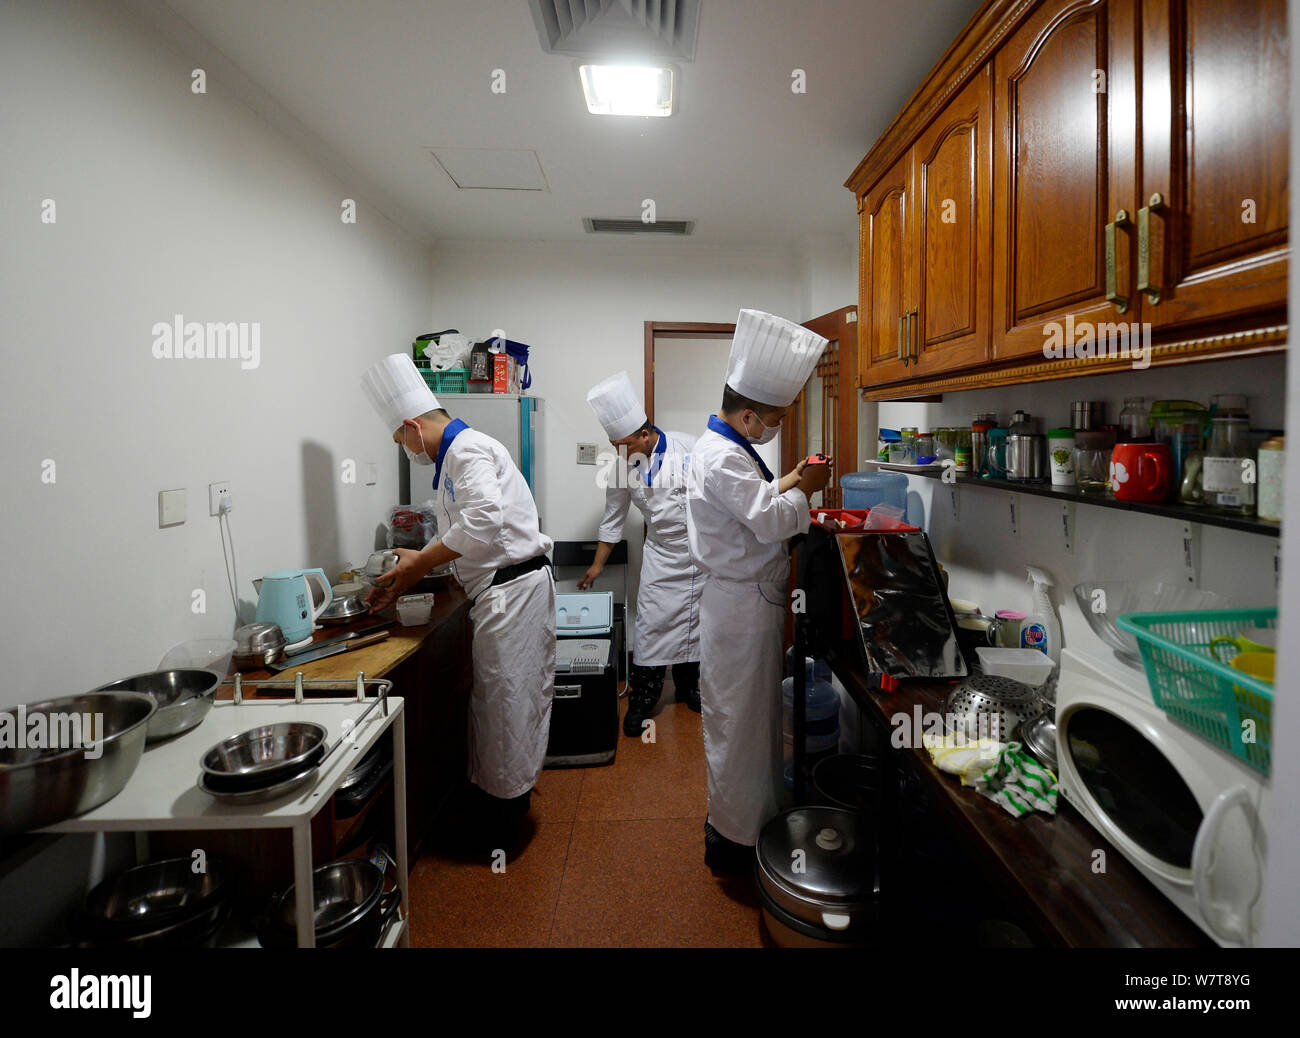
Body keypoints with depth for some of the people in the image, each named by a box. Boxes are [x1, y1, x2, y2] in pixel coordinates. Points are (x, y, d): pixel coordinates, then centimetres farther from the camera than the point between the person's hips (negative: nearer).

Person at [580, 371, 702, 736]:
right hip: (662, 554, 1)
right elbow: (613, 519, 6)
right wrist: (598, 565, 10)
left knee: (694, 618, 9)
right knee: (651, 622, -3)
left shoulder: (687, 447, -14)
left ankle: (687, 685, 29)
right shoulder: (624, 467, -5)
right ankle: (643, 696, 11)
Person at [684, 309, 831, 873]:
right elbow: (770, 521, -28)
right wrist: (804, 490, -11)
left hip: (750, 598, 11)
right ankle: (733, 839, 19)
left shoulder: (728, 447, 12)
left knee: (752, 713, 21)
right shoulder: (720, 457, -21)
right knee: (739, 717, 2)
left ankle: (746, 818, 38)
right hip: (742, 602, -11)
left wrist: (789, 483, 8)